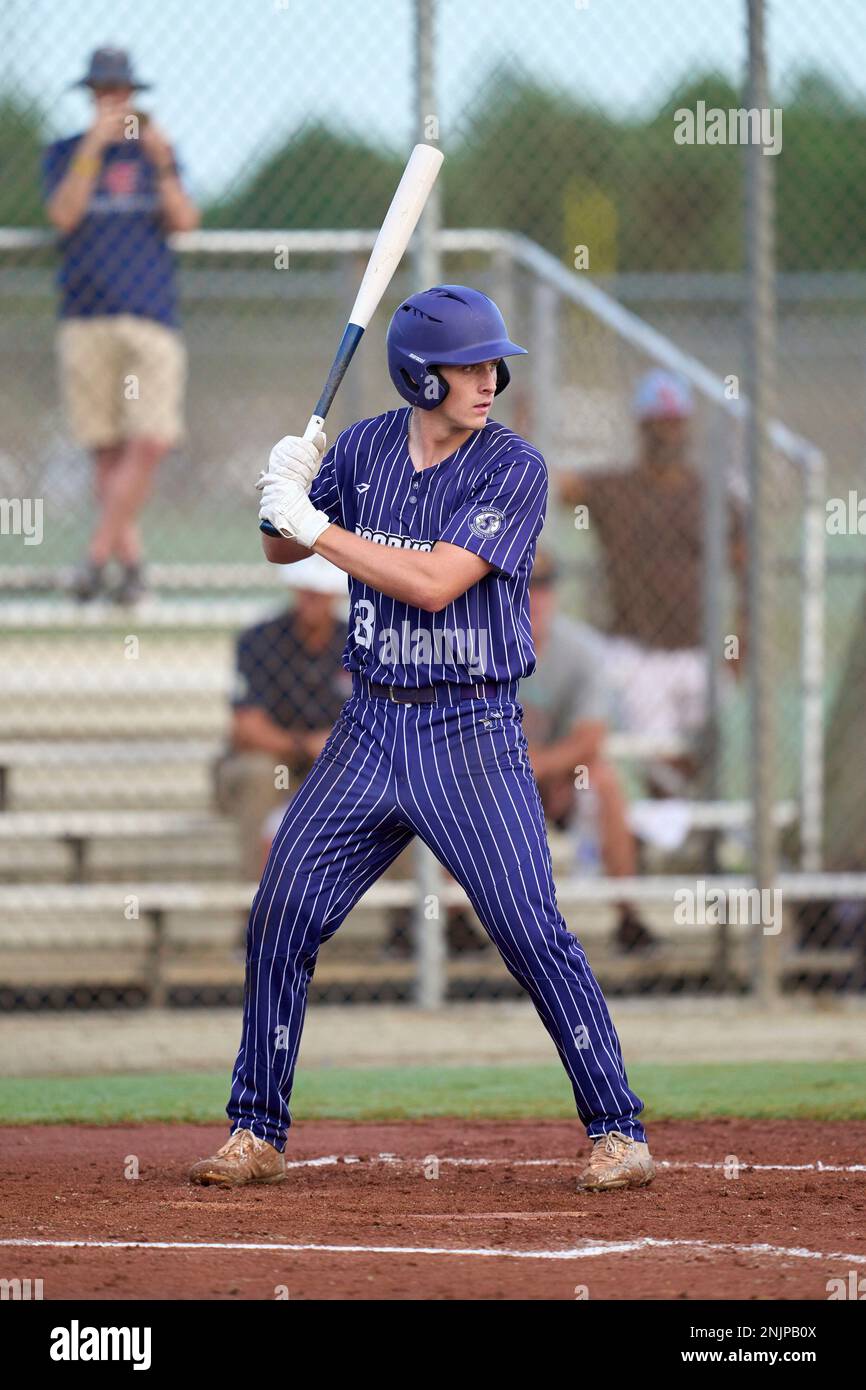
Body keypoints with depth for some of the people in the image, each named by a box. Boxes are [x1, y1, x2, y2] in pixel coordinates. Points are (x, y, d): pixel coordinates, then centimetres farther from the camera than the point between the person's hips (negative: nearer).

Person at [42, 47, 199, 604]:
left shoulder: (156, 151, 13)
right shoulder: (66, 154, 9)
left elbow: (185, 221, 1)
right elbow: (64, 215, -8)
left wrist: (162, 162, -14)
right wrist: (95, 145, -16)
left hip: (153, 315, 1)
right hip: (87, 319, -1)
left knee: (150, 443, -13)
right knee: (108, 449, -2)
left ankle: (98, 555, -10)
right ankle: (130, 560, 3)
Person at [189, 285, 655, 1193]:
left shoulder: (514, 468, -11)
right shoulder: (365, 448, 5)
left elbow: (435, 581, -21)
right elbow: (284, 550, 16)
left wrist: (317, 525, -18)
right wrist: (287, 491, -7)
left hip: (471, 734, -5)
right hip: (370, 727, 5)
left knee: (530, 931, -11)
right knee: (281, 916, 2)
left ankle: (618, 1132, -1)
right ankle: (257, 1134, 15)